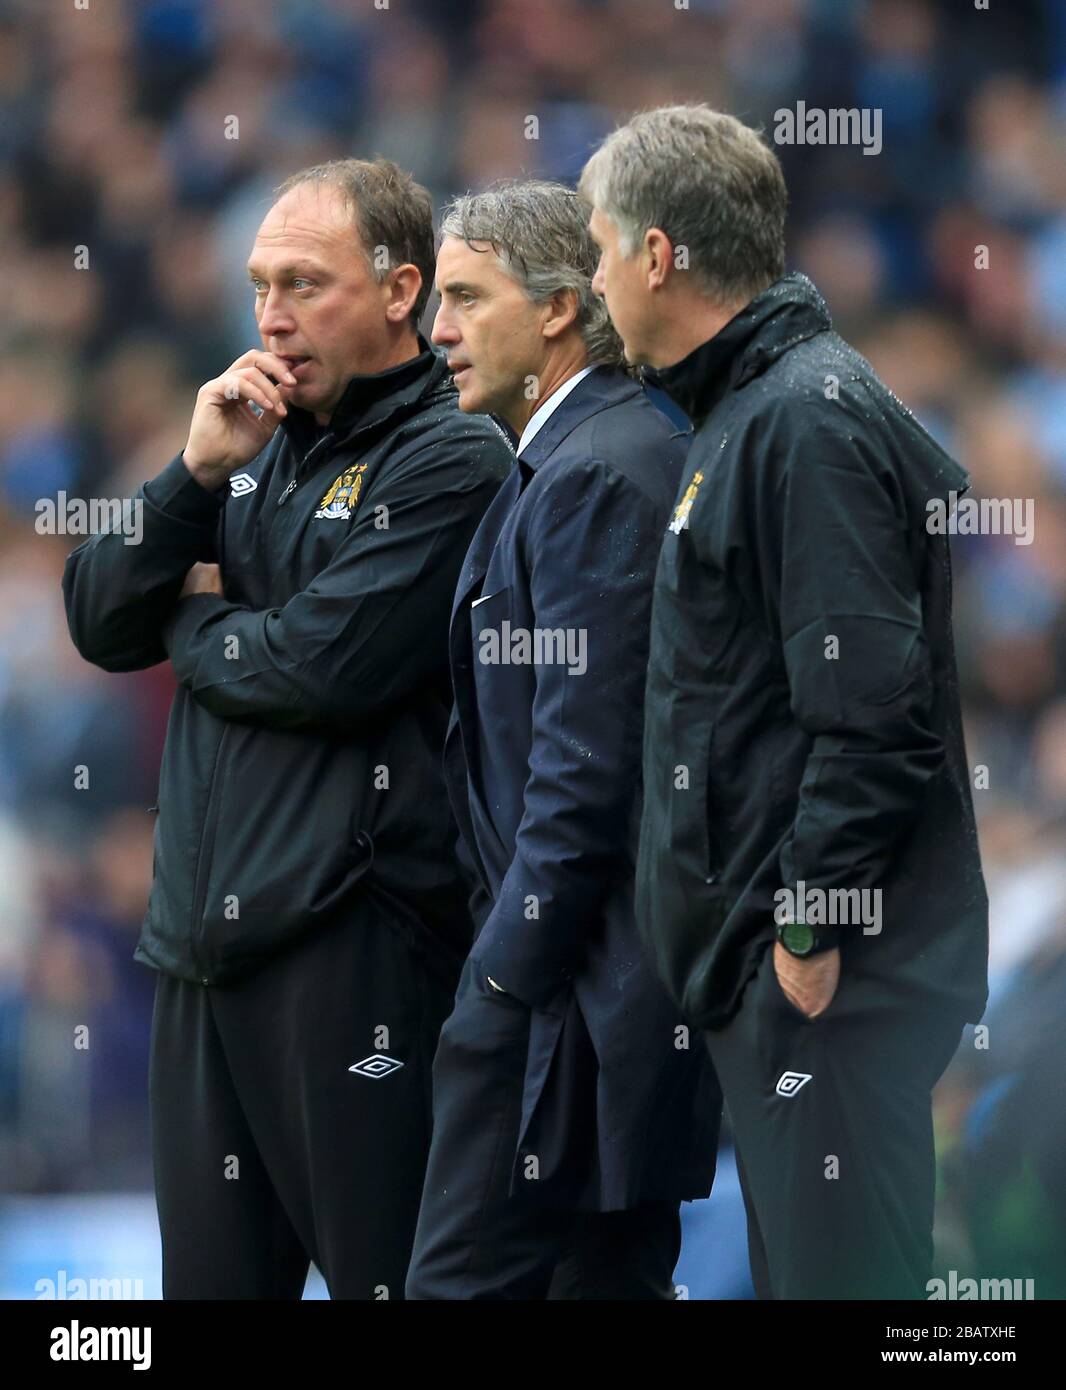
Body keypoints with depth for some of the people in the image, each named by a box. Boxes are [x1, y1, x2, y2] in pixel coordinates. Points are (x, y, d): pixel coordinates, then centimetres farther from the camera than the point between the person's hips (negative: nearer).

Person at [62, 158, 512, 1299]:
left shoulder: (452, 462, -7)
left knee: (381, 1267, -4)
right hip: (206, 935, 7)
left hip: (356, 936, -7)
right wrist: (197, 473, -3)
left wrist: (196, 619, 3)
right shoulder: (258, 444, 17)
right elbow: (100, 624, 11)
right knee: (211, 1271, 10)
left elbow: (325, 668, -17)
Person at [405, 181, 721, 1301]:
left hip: (574, 986, -10)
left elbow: (584, 761, -19)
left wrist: (507, 974, -16)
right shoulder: (628, 449, 16)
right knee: (612, 1279, 11)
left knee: (466, 1280, -10)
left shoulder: (596, 474, -15)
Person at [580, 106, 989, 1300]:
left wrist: (813, 927, -19)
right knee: (795, 1260, 14)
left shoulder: (809, 424, -16)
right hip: (763, 954, 11)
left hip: (827, 976, -11)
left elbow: (869, 713, -22)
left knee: (837, 1269, -9)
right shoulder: (751, 408, 16)